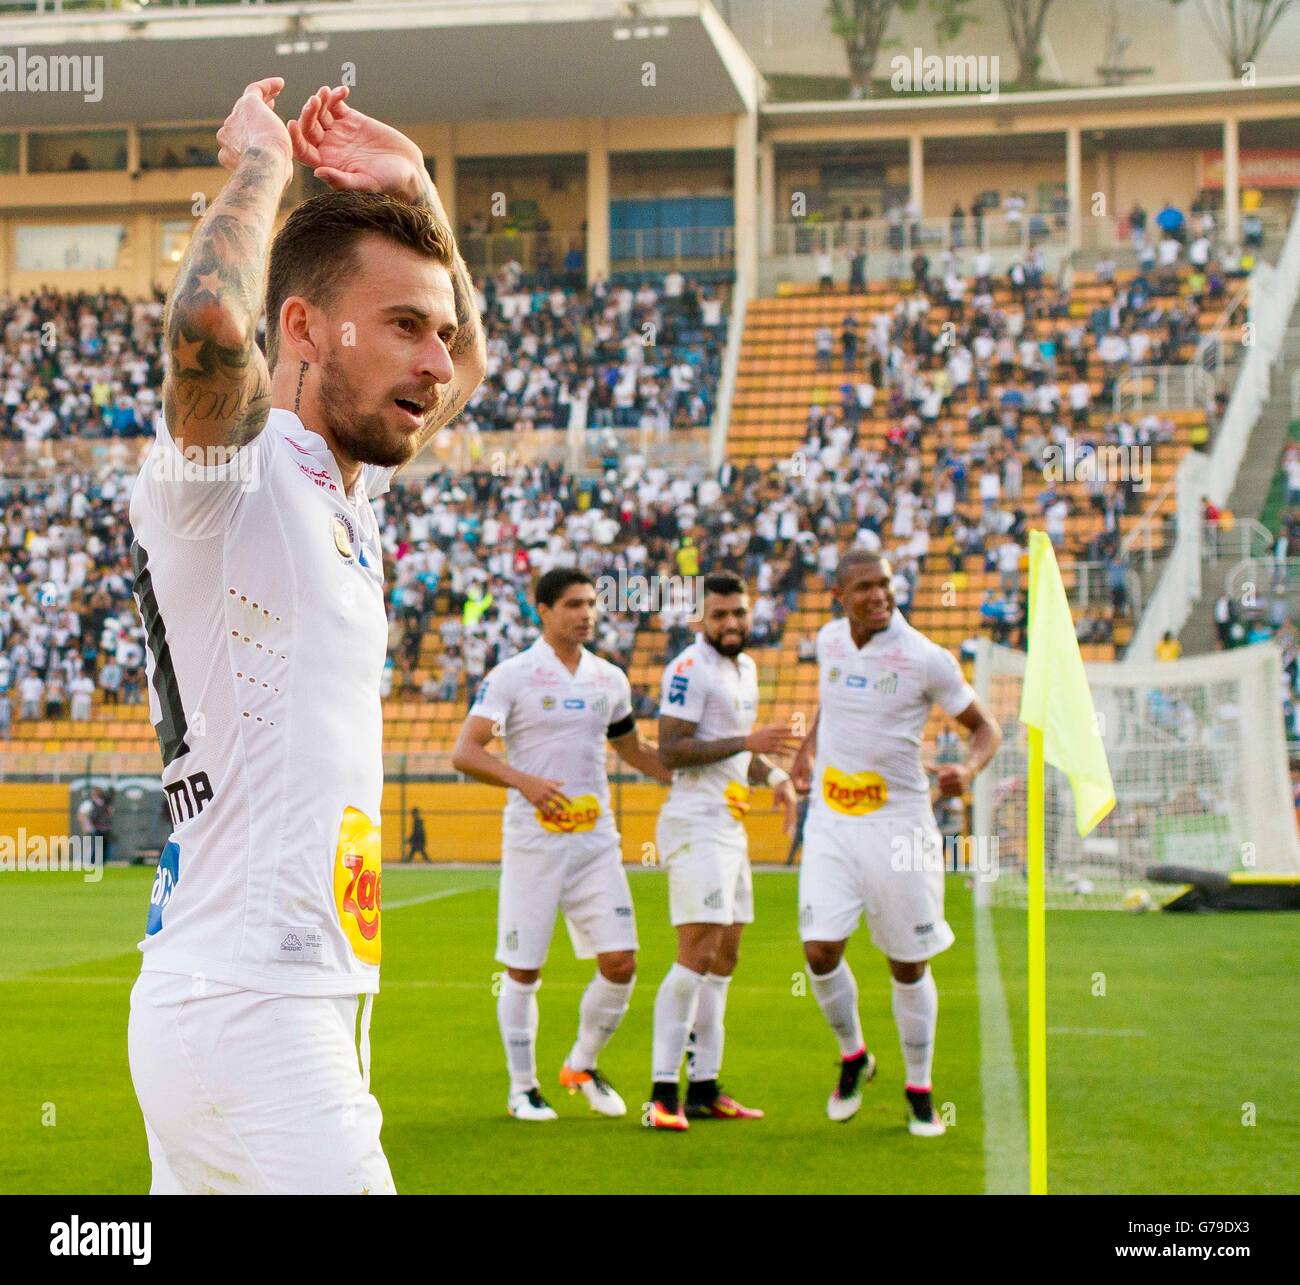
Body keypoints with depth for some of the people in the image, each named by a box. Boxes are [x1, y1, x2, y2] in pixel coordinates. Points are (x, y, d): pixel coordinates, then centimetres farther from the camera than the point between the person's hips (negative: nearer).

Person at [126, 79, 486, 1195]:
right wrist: (261, 164, -15)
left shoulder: (340, 493, 16)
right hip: (243, 1009, -9)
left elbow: (466, 368, 35)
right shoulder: (227, 476, -9)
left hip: (307, 1006, 9)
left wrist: (414, 193, 21)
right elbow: (208, 324, -32)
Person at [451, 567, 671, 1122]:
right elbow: (465, 752, -12)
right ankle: (522, 1088, 17)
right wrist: (524, 780, -28)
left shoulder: (610, 679, 11)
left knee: (620, 962, -3)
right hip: (533, 841, -4)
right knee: (522, 970, 1)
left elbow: (633, 750, 27)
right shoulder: (511, 676, -5)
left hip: (596, 841, 4)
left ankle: (583, 1066, 20)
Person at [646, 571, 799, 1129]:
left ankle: (704, 1088, 17)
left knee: (724, 957, 11)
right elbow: (670, 751, -20)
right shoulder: (690, 670, -12)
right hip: (696, 824, -10)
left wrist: (774, 775, 14)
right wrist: (746, 742, -22)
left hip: (730, 825, 10)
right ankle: (663, 1092, -16)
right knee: (697, 954, -15)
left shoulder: (745, 668, 18)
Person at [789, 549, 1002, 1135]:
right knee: (820, 951, -8)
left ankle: (919, 1091, 21)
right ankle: (853, 1056, 19)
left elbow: (984, 725, -1)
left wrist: (968, 768, -20)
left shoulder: (926, 658, -10)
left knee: (909, 965, 4)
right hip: (830, 820, 3)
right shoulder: (828, 640, 4)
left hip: (898, 824, -3)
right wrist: (808, 748, 16)